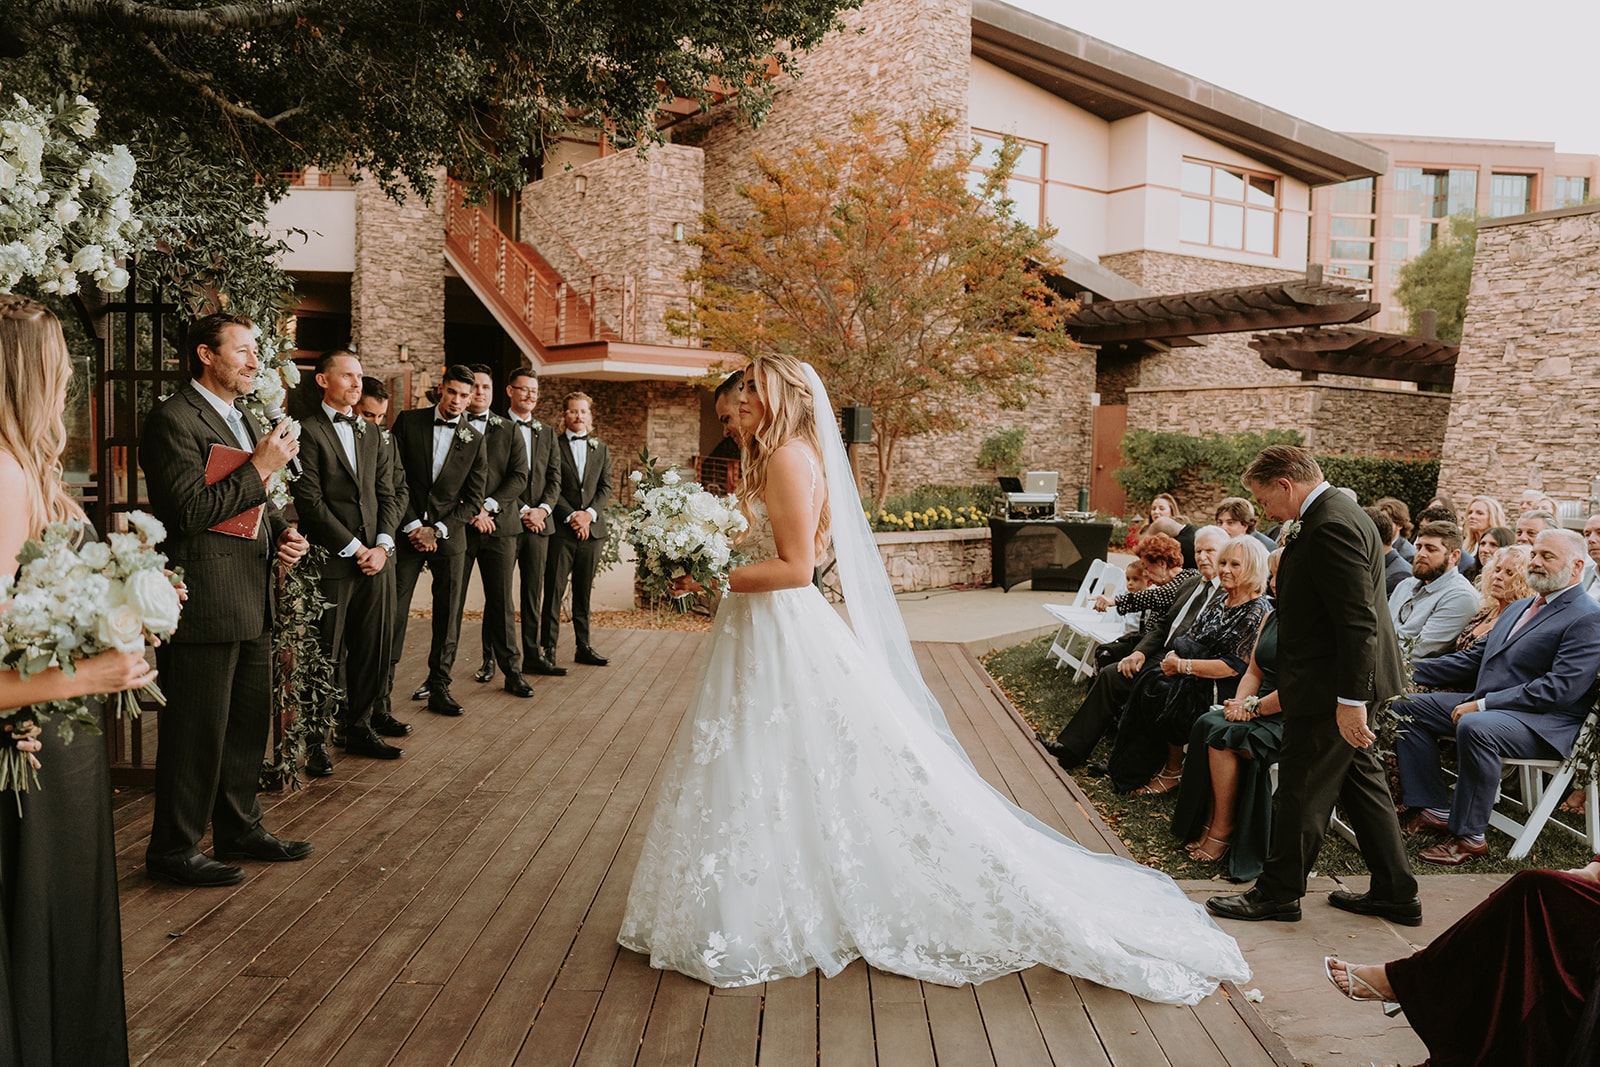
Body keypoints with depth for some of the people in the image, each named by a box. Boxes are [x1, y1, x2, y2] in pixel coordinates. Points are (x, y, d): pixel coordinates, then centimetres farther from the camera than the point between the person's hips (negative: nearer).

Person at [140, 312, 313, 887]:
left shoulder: (245, 419, 18)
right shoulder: (173, 419, -12)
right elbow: (191, 512, -20)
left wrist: (284, 532, 8)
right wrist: (262, 466, -17)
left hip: (250, 602, 9)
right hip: (202, 602, -9)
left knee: (248, 722, 18)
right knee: (196, 732, 0)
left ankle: (240, 829, 32)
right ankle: (173, 849, 15)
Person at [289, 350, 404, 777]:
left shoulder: (371, 435, 17)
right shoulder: (306, 432, -5)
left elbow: (388, 495, 13)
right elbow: (310, 501, -12)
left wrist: (382, 546, -2)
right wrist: (354, 548, -11)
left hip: (375, 558, 6)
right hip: (331, 562, -6)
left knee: (372, 651, 10)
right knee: (325, 657, 0)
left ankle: (358, 728, 24)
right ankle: (316, 741, 13)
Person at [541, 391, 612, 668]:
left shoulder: (601, 449, 15)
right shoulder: (552, 446, 2)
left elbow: (606, 487, 8)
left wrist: (590, 513, -8)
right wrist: (571, 516, -13)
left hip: (592, 528, 4)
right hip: (560, 529, -3)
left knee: (584, 591, 9)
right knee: (554, 590, -2)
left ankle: (584, 646, 15)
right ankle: (548, 648, 3)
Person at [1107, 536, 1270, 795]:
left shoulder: (1258, 611, -14)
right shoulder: (1221, 600, 12)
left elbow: (1233, 666, -21)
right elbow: (1193, 637, 15)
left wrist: (1183, 666, -19)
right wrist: (1173, 656, -8)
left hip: (1226, 690, -8)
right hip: (1199, 678, 8)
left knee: (1163, 693, -25)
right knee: (1149, 682, -14)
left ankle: (1173, 771, -3)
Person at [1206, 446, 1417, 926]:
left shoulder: (1331, 527, -22)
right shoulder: (1338, 515, 12)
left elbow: (1358, 622, -27)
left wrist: (1350, 700, -26)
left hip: (1328, 686, -11)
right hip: (1344, 684, 11)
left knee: (1301, 789, 2)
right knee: (1361, 782, 17)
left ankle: (1278, 892, 15)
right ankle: (1395, 892, 27)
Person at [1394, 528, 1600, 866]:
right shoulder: (1517, 609, 21)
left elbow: (1561, 688, -19)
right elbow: (1475, 657, 22)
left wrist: (1483, 704, -22)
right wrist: (1411, 670, 8)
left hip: (1542, 725, -9)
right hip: (1487, 705, 10)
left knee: (1474, 727, -37)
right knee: (1408, 706, -2)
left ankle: (1469, 835, -23)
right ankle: (1435, 811, -1)